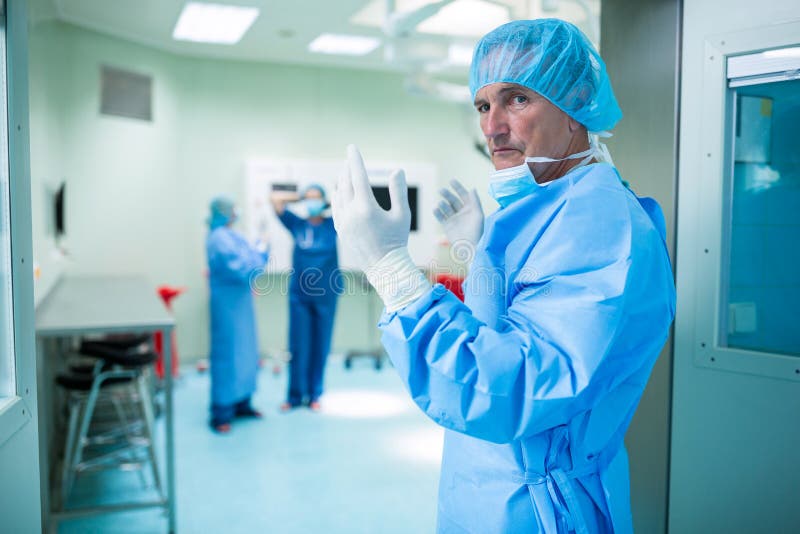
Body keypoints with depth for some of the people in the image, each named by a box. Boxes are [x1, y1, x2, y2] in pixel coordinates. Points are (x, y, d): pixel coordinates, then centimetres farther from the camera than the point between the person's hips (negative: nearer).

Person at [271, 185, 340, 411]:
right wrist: (300, 197, 8)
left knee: (320, 347, 7)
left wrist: (329, 203, 4)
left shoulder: (333, 224, 2)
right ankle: (295, 395, 14)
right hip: (299, 295, 0)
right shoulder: (297, 224, 4)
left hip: (326, 295, 0)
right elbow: (275, 198, 4)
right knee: (298, 347, 3)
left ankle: (314, 395, 18)